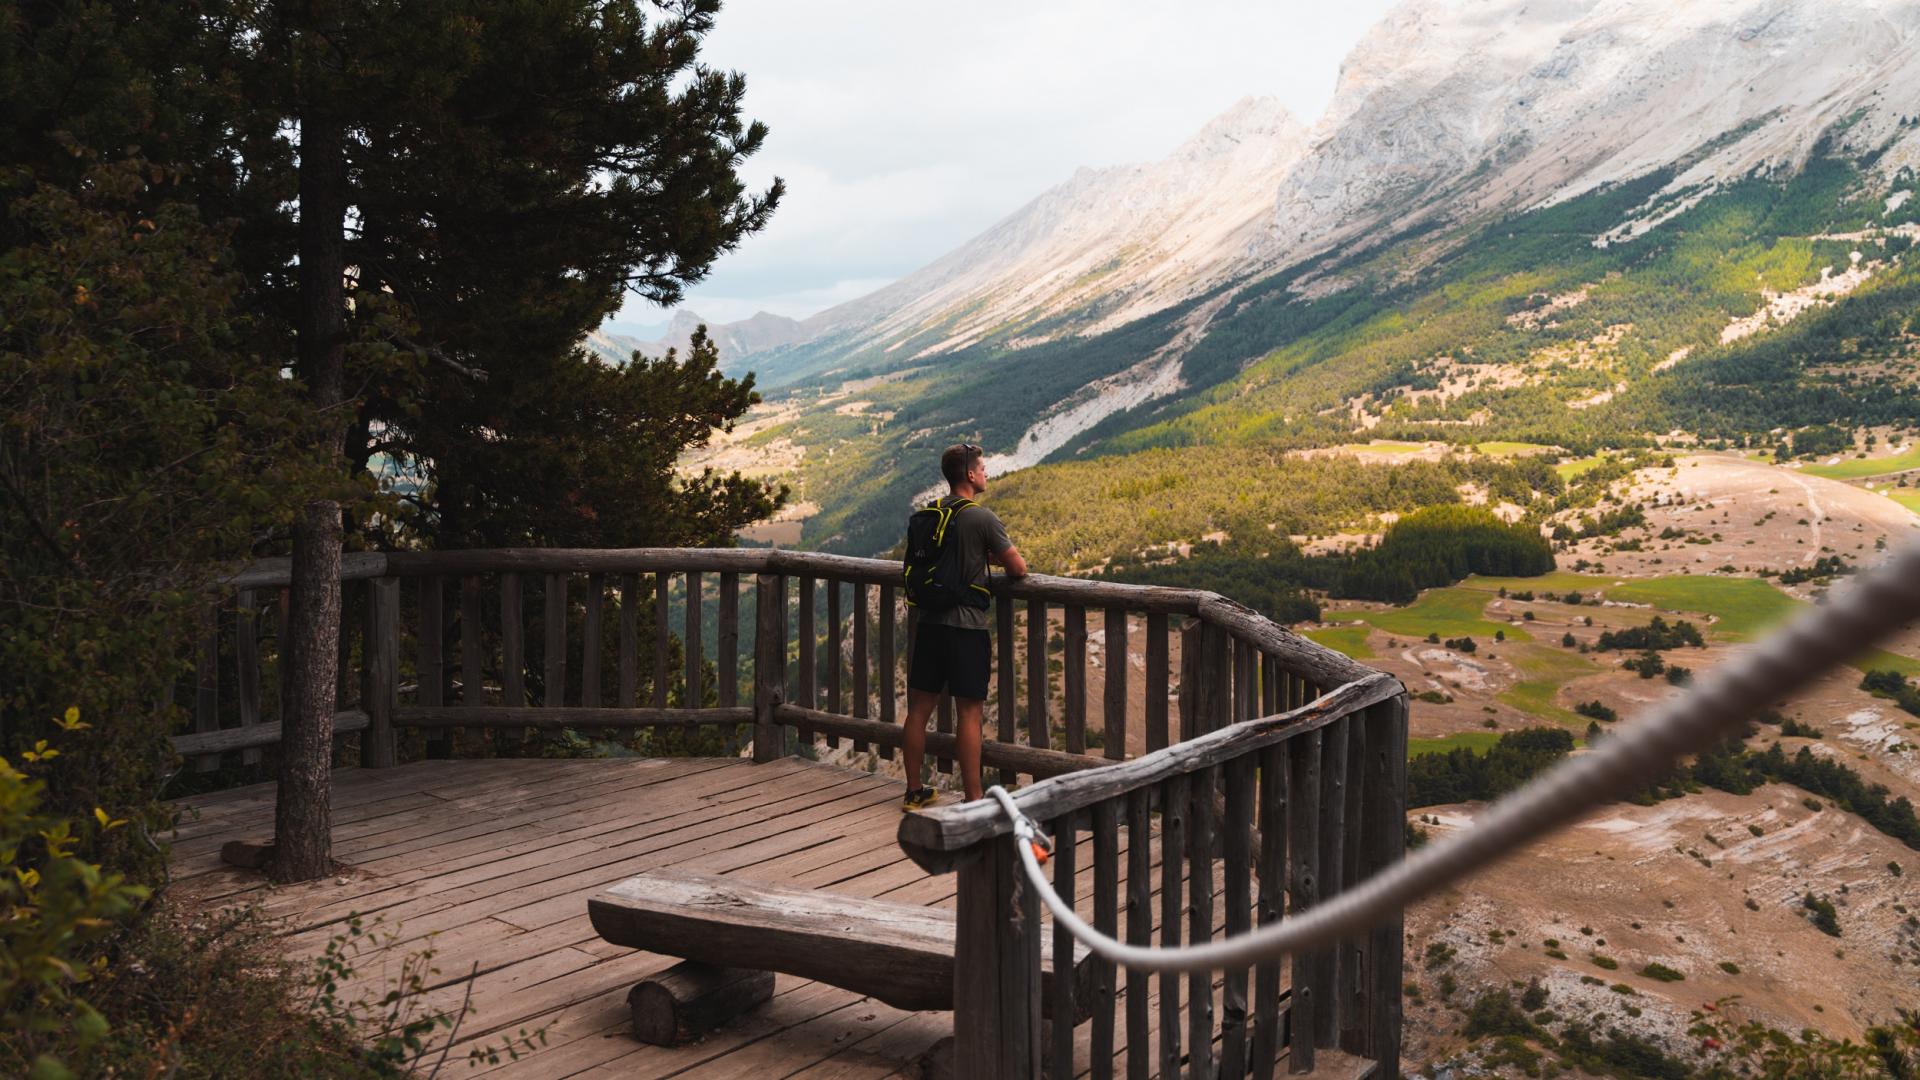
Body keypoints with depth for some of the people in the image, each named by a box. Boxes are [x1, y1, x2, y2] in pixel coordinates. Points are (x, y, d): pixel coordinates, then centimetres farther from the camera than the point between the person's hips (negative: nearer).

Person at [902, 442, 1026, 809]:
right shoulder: (982, 518, -13)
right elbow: (1019, 568, -10)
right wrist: (1002, 560, 13)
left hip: (929, 624, 6)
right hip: (966, 627, -6)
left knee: (919, 709, 12)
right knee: (969, 714, -1)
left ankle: (915, 790, 22)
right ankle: (973, 800, 3)